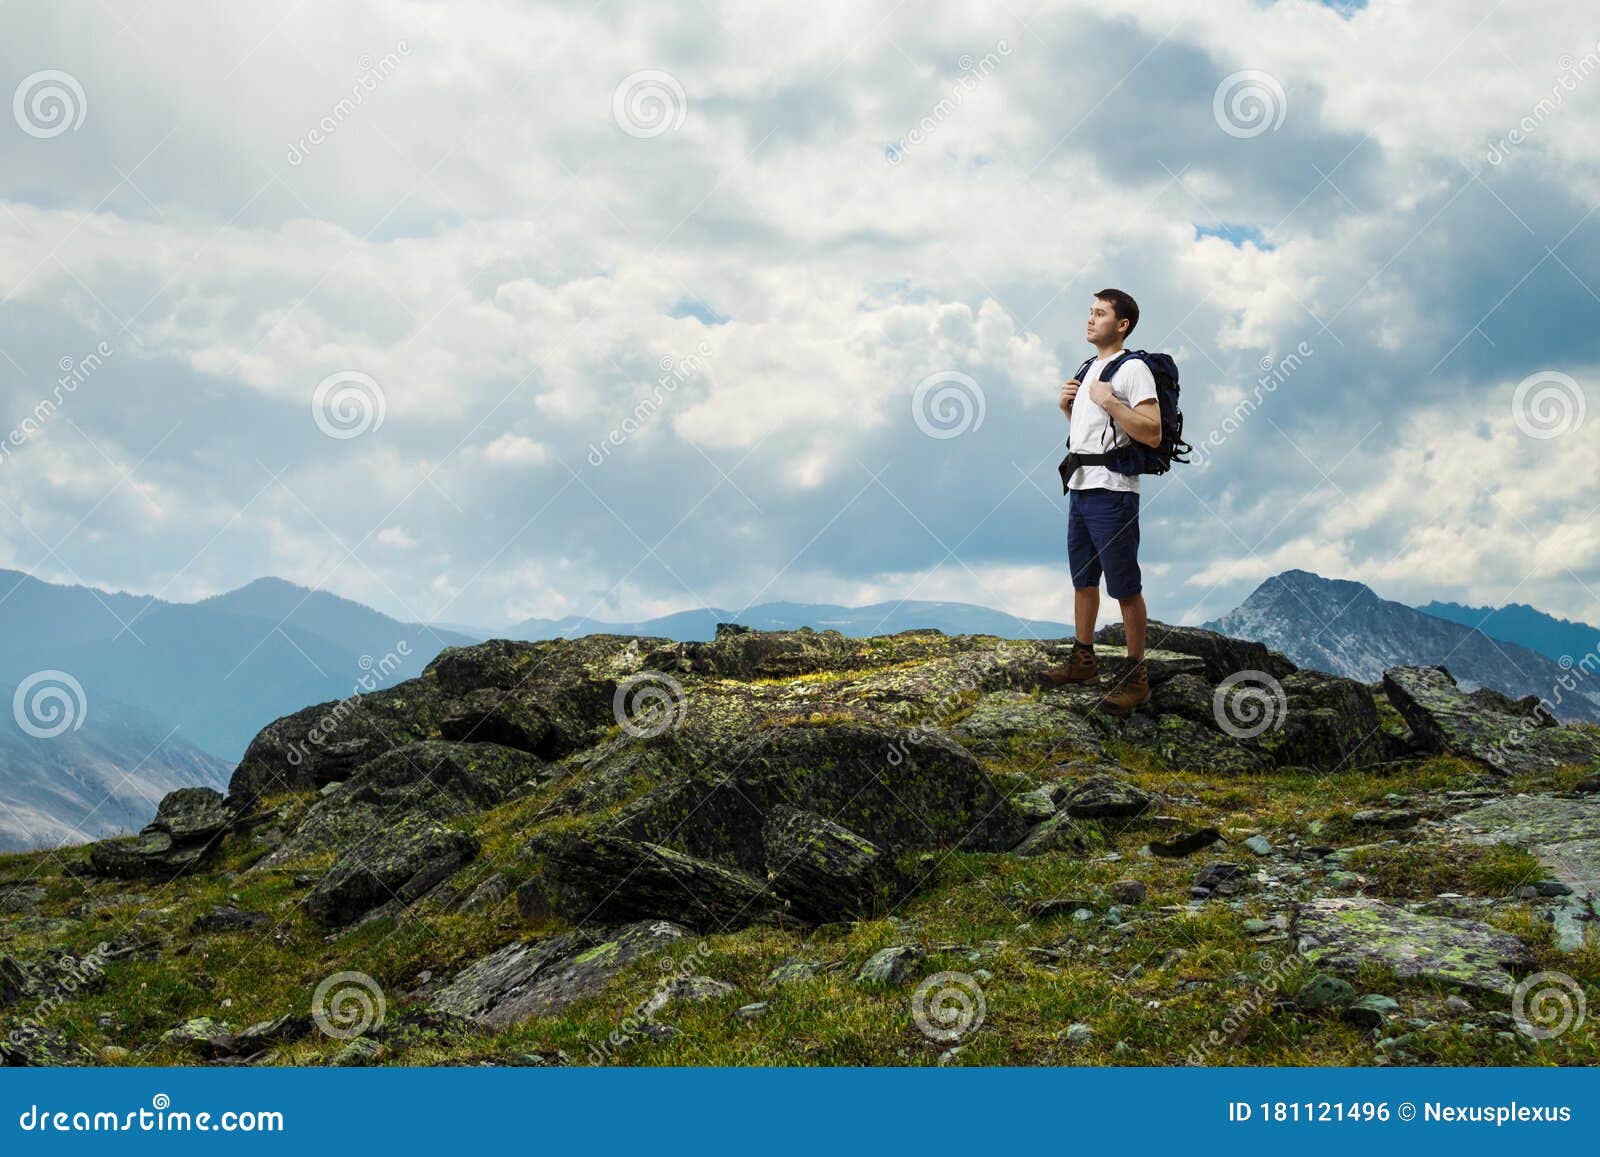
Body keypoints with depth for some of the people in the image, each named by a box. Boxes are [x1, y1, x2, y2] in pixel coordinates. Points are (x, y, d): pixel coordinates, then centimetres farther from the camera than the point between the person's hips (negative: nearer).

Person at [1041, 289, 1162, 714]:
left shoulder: (1133, 369, -11)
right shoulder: (1089, 369, 17)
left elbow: (1152, 434, -20)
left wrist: (1110, 402, -23)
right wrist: (1068, 406, 9)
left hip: (1112, 492, -9)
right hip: (1080, 488, 9)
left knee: (1125, 587, -5)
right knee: (1083, 579, 17)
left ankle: (1136, 678, 0)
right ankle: (1083, 660, 30)